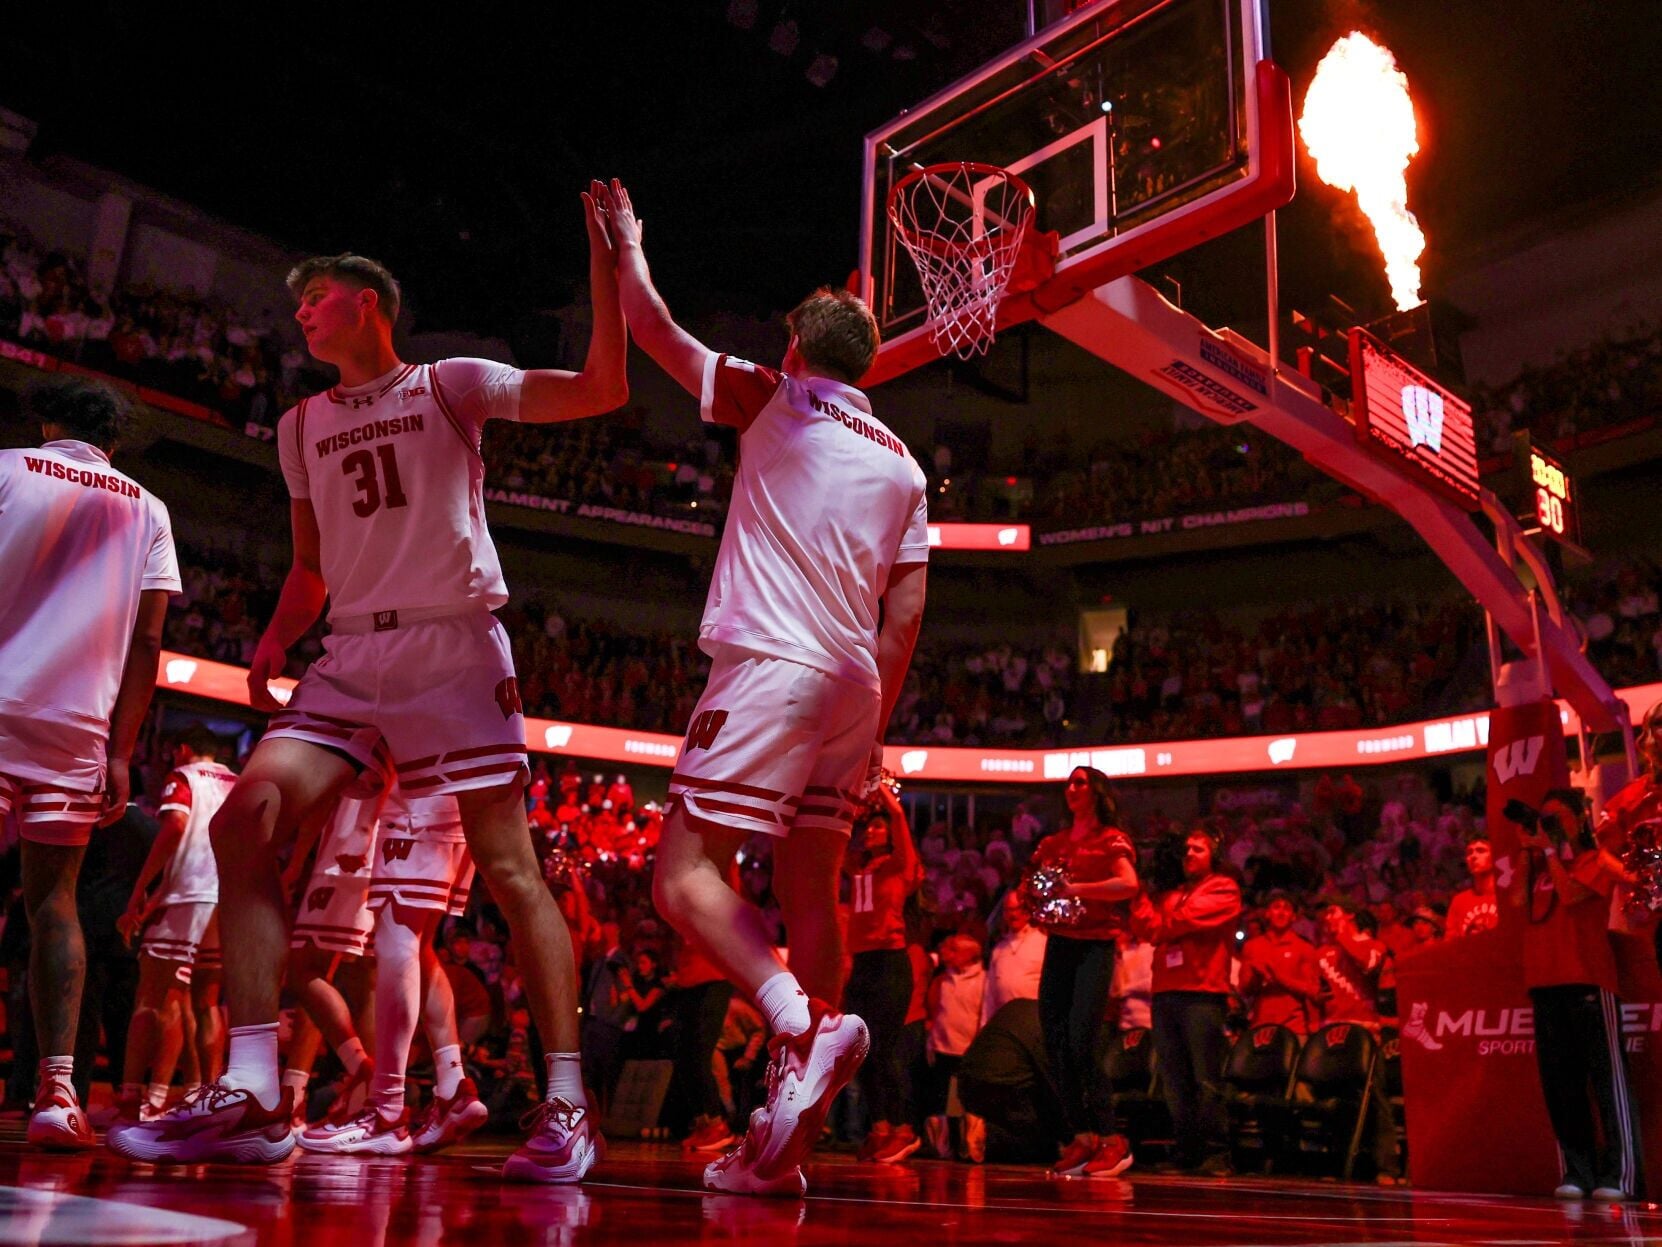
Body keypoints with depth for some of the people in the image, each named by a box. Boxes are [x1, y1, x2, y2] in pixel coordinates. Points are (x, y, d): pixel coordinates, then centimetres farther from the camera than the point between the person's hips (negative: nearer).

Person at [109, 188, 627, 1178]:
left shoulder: (450, 384, 5)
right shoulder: (303, 426, 20)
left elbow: (603, 390, -4)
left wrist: (605, 262, -10)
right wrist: (277, 639, 7)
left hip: (456, 647, -5)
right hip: (352, 656, 5)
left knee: (508, 867, -9)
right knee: (246, 818, -14)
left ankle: (567, 1108, -2)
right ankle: (252, 1097, -11)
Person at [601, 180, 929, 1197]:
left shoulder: (774, 399, 6)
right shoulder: (902, 464, 19)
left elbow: (654, 330, 14)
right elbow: (905, 610, 13)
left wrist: (627, 243, 31)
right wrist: (876, 726, 18)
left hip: (771, 666, -6)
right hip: (855, 687, 7)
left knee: (686, 874, -7)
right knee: (810, 893, 7)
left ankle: (806, 1022, -28)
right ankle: (786, 1142, 6)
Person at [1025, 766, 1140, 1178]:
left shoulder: (1111, 839, 0)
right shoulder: (1054, 843, 17)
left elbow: (1129, 884, -17)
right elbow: (1032, 885, 25)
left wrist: (1076, 889, -21)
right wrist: (1036, 908, 3)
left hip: (1094, 946, -6)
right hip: (1058, 945, 6)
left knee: (1083, 1044, -14)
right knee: (1056, 1043, 2)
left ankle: (1111, 1140, -4)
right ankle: (1080, 1137, 11)